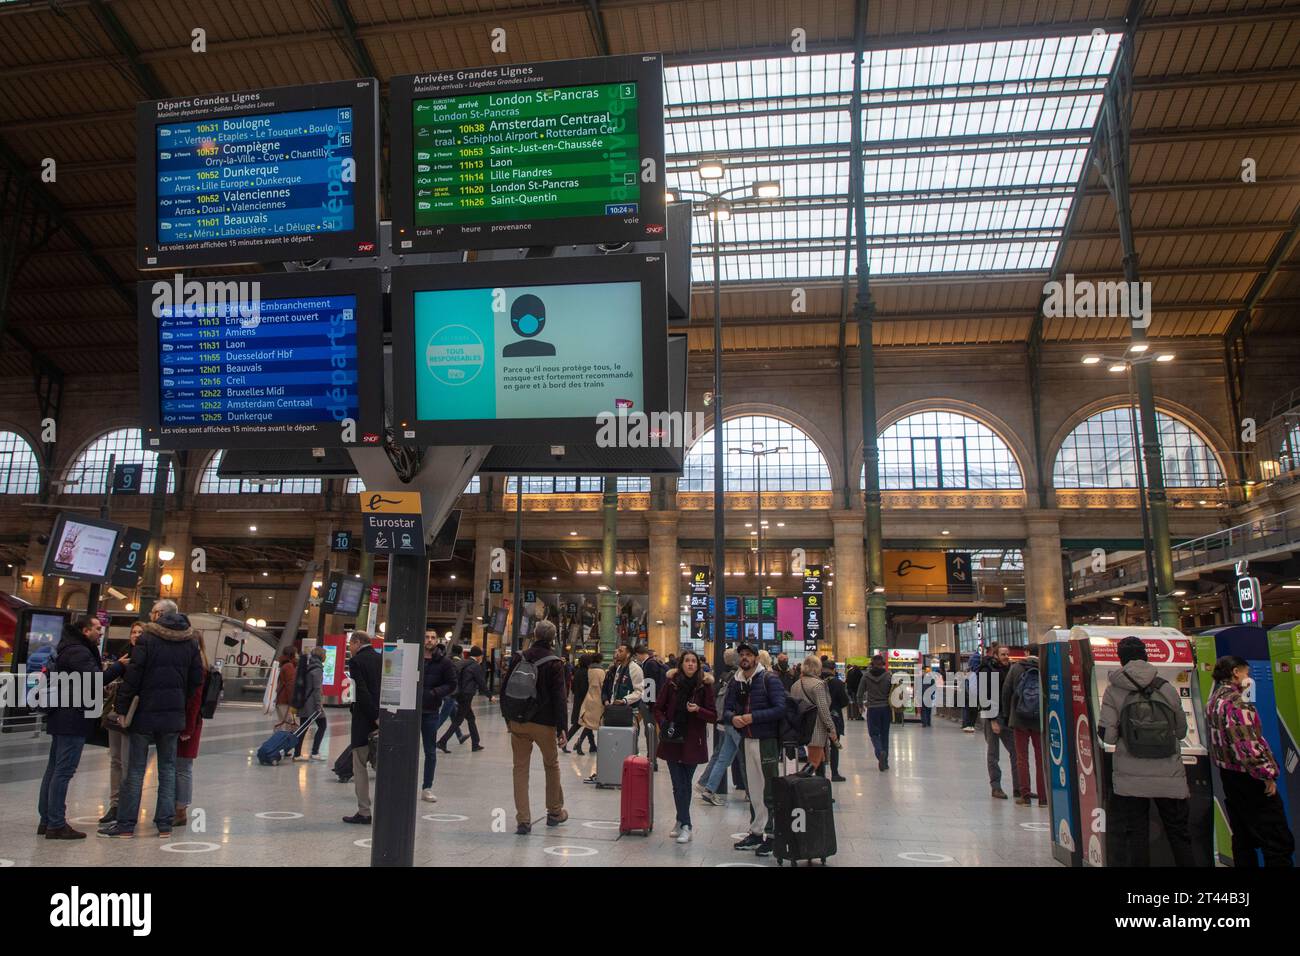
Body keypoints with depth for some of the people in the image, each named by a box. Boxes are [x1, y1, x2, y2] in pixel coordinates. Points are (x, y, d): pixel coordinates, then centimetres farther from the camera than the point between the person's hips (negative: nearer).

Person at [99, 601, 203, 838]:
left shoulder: (147, 639, -9)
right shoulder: (190, 642, 5)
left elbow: (132, 677, -13)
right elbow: (197, 679, 6)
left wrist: (121, 707, -6)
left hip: (145, 713, -4)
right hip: (173, 715, 4)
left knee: (135, 769, 4)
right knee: (168, 768, 9)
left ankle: (126, 823, 9)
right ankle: (165, 823, 10)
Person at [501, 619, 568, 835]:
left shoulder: (519, 658, 2)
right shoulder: (554, 663, -9)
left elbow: (504, 689, 7)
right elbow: (558, 698, -11)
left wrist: (508, 717, 16)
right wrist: (561, 728, -7)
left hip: (518, 723, 2)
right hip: (544, 724, -2)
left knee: (520, 769, 7)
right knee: (552, 766, 16)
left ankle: (523, 821, 4)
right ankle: (555, 812, 28)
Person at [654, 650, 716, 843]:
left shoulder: (704, 686, -5)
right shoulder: (671, 683, -1)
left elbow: (713, 716, -4)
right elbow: (658, 708, 7)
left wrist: (698, 710, -22)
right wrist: (664, 724, -11)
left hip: (693, 742, -1)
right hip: (672, 741, 1)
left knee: (685, 784, 8)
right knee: (679, 785, 0)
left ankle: (681, 822, 21)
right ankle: (685, 825, 6)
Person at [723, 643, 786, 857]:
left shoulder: (769, 679, -9)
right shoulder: (736, 682, 10)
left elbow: (780, 709, -17)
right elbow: (726, 709, 13)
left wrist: (753, 717, -20)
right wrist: (733, 718, -10)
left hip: (767, 740, -7)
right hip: (747, 740, 7)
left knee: (769, 790, -1)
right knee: (752, 790, 14)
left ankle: (771, 835, 7)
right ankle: (756, 832, 25)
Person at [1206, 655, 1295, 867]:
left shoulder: (1214, 700, 11)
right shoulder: (1235, 701, -17)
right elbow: (1248, 744, -22)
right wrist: (1267, 774, -15)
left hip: (1229, 775, 9)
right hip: (1249, 778, -9)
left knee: (1243, 839, 15)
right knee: (1279, 842, -4)